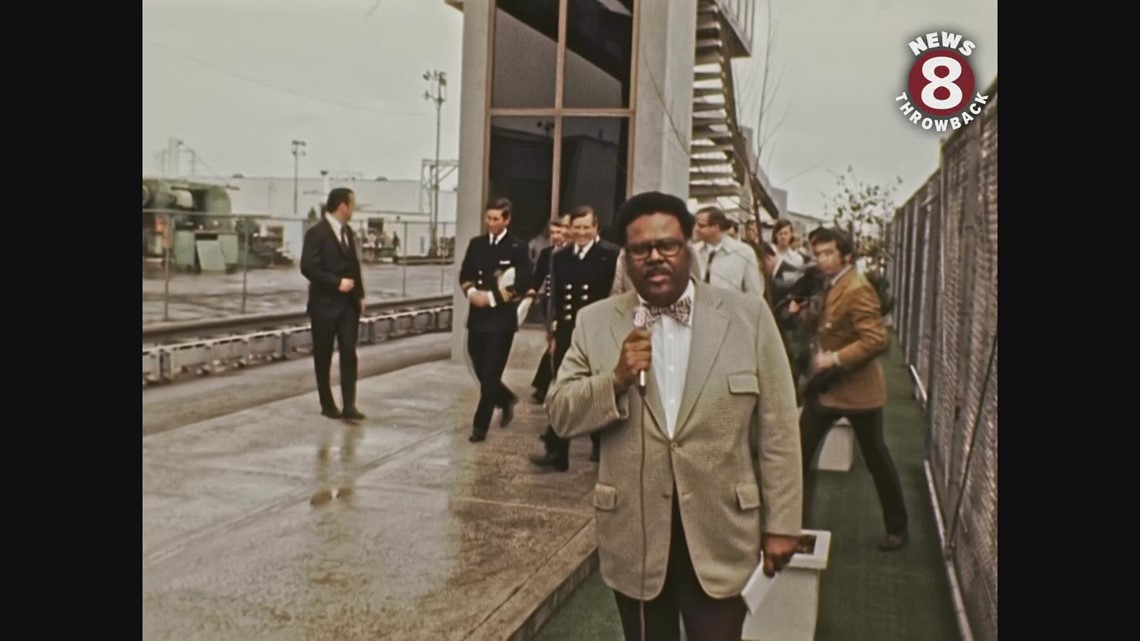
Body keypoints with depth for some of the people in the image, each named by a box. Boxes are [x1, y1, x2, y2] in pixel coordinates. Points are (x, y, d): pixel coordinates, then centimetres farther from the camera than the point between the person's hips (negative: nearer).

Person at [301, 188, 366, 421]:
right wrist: (337, 283, -20)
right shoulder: (316, 232, -11)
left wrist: (360, 295, 8)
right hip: (325, 304, -6)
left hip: (348, 303, 6)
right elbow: (308, 268, -18)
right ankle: (328, 404, 17)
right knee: (323, 357, 5)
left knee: (349, 353, -1)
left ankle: (349, 405, 0)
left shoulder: (348, 232, 12)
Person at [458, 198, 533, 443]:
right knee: (480, 370, 12)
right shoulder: (476, 244, 9)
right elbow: (464, 275, 11)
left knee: (491, 373, -2)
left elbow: (523, 284, -12)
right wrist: (471, 291, -11)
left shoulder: (518, 247, -6)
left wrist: (492, 297, -17)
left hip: (502, 318, -5)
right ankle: (506, 399, 39)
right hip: (477, 316, 5)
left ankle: (480, 426, 8)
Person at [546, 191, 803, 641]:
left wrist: (780, 523, -2)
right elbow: (561, 415, 0)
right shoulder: (595, 323, 1)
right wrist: (616, 378, -17)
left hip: (720, 536, -1)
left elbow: (777, 429, -2)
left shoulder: (748, 316, -3)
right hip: (634, 536, 2)